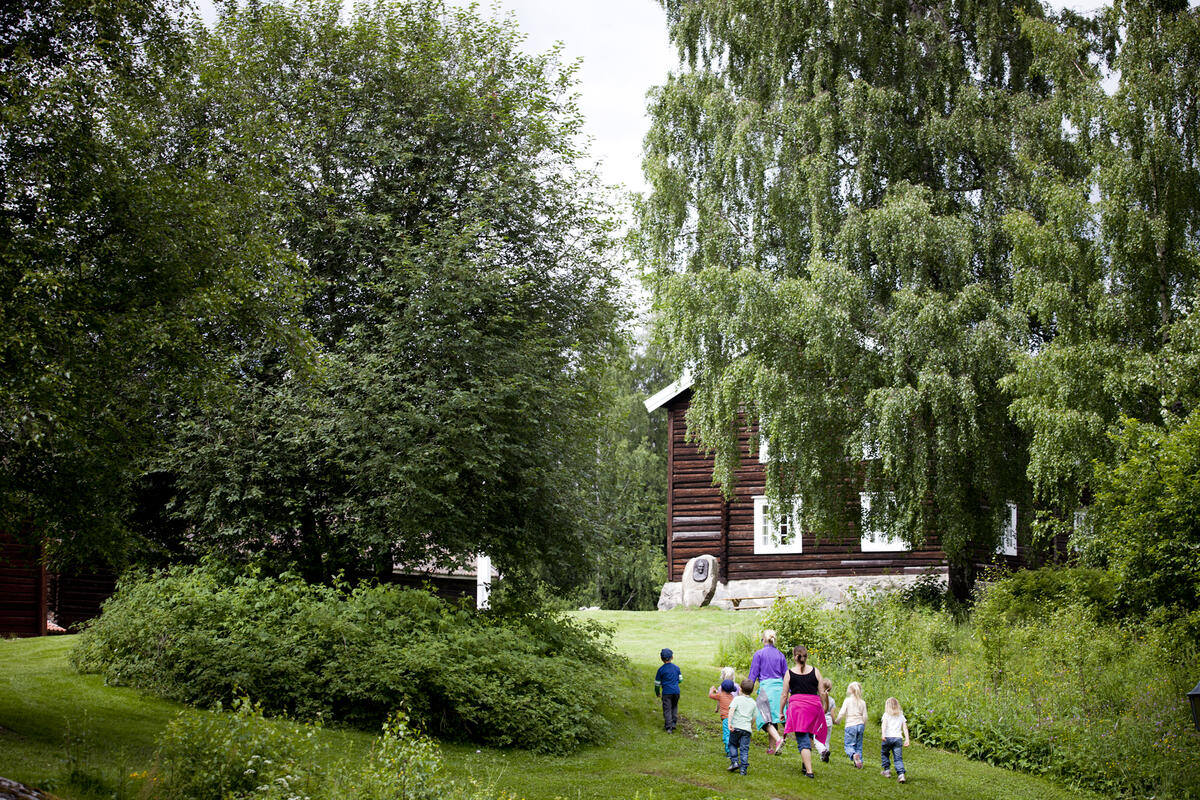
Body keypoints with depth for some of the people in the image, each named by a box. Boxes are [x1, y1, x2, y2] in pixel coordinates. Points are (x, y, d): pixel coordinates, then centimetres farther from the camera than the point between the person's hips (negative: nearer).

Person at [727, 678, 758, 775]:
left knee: (733, 744, 17)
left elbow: (731, 710, -14)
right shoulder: (753, 703, 12)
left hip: (736, 727, -2)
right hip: (747, 729, 2)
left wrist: (729, 723, -19)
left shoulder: (737, 699, 1)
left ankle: (734, 762, 4)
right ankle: (743, 768, -2)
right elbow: (754, 718, 16)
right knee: (744, 749, 3)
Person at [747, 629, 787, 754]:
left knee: (765, 718, -6)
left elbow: (753, 674, -1)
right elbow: (786, 674, 14)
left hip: (766, 686, -5)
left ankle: (778, 739, -29)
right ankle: (771, 747, 14)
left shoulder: (759, 654, -1)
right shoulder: (780, 655, 10)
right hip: (779, 687, 5)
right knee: (774, 717, 12)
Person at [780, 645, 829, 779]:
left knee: (802, 740, -2)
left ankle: (809, 770, -12)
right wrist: (823, 710, 18)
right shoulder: (815, 671, 4)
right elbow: (822, 693, 5)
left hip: (796, 706, -2)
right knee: (809, 735, 23)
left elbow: (784, 695, 3)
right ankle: (807, 764, 21)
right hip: (814, 705, 2)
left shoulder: (789, 673, 1)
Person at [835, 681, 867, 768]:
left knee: (849, 745, -3)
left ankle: (854, 755, -33)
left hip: (850, 726, -4)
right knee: (858, 745, 14)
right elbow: (865, 716, 6)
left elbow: (842, 713, -9)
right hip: (860, 725, 4)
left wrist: (836, 720, 8)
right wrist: (864, 726, 20)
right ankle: (859, 762, 7)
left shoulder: (847, 700, -4)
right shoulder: (862, 702, 6)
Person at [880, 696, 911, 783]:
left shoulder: (886, 714, 7)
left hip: (888, 737, -2)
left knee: (884, 753, 22)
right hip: (898, 738, 2)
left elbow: (884, 724, -12)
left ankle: (887, 770, 21)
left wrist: (883, 734, -25)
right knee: (898, 758, -2)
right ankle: (901, 774, -19)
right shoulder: (901, 716, 17)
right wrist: (907, 739, 6)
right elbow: (905, 728, 9)